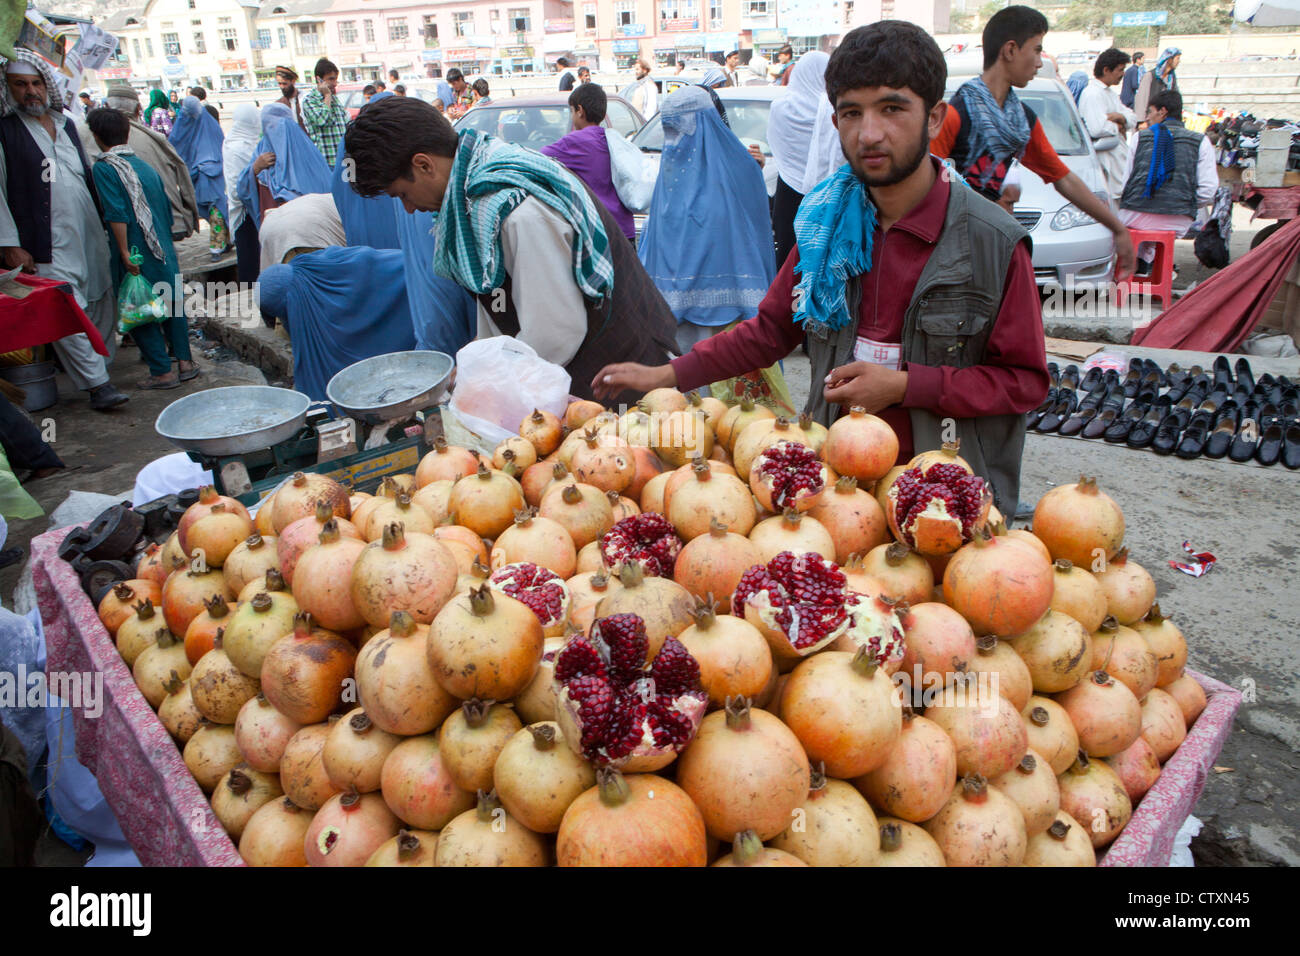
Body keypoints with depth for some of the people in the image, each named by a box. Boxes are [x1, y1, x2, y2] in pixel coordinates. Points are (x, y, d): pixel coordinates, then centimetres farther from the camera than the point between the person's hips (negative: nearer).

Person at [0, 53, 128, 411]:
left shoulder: (65, 124, 16)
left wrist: (103, 226, 21)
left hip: (89, 236, 6)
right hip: (48, 246, -6)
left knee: (101, 304, 10)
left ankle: (101, 365, 25)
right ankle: (97, 384, -9)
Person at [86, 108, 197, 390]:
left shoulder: (103, 168, -9)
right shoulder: (145, 165, 10)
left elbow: (117, 214, -18)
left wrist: (126, 253, -17)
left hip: (136, 255, -6)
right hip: (163, 250, 6)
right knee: (171, 305, 13)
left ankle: (163, 372, 2)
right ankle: (185, 362, 16)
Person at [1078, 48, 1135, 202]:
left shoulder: (1110, 92, 20)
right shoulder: (1092, 94, -14)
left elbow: (1133, 119, 16)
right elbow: (1097, 129, -28)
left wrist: (1120, 117, -8)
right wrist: (1118, 126, -8)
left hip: (1119, 159, 10)